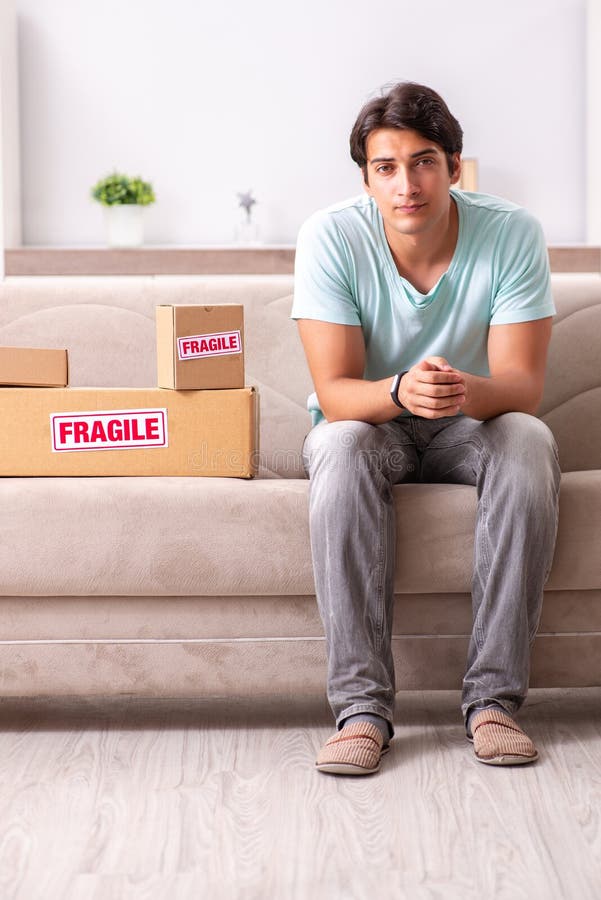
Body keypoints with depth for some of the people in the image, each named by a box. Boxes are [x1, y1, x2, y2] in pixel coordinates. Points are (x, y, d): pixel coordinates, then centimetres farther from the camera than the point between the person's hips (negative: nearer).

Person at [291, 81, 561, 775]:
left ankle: (493, 697, -28)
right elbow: (334, 392, -21)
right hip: (368, 419, -1)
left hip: (470, 429, 1)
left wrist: (467, 391, -43)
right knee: (343, 445, -35)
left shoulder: (512, 234, -16)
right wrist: (400, 392, -43)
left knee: (529, 441, -32)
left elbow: (522, 385, -19)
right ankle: (362, 706, -35)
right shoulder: (331, 238, -18)